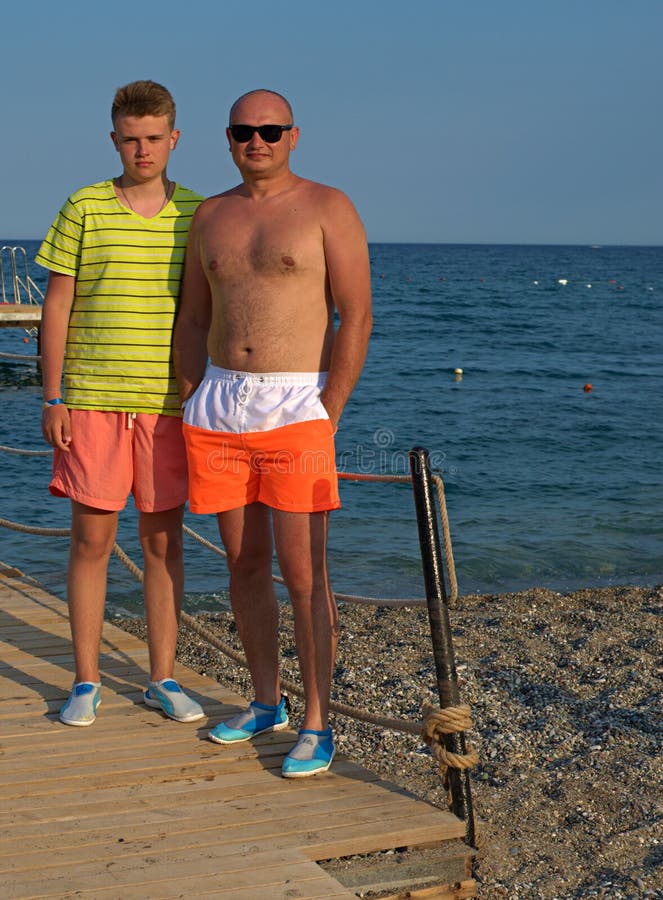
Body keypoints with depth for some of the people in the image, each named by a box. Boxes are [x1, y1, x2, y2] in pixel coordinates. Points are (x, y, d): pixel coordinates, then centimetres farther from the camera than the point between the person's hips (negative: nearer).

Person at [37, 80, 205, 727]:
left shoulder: (197, 214, 5)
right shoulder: (84, 208, 2)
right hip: (91, 401, -1)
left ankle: (163, 679, 18)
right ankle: (86, 682, 15)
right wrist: (52, 398, -2)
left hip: (169, 403, 1)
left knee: (164, 540, 7)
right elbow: (57, 307, 3)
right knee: (91, 539, 3)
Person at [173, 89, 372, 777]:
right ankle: (265, 702, 24)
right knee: (244, 563, 10)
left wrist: (327, 415, -11)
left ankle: (316, 725, 3)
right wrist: (193, 410, 9)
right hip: (219, 407, 5)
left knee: (303, 572, -6)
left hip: (296, 409, -5)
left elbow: (356, 318, -6)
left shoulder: (327, 208, -2)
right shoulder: (210, 216, 13)